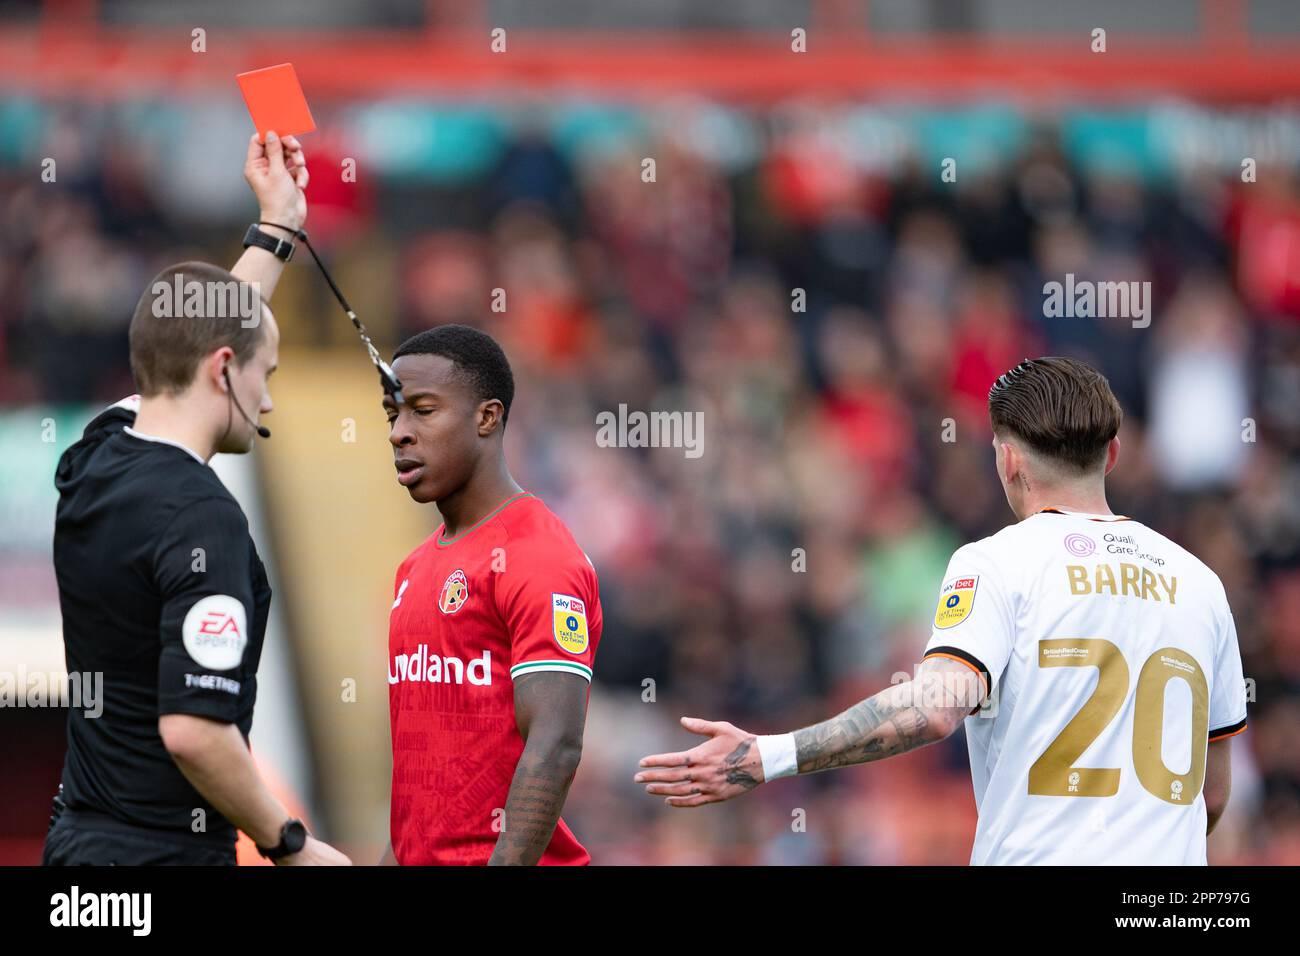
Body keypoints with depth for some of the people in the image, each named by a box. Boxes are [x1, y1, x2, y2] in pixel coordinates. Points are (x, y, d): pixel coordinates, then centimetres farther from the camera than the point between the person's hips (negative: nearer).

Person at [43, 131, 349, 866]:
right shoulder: (202, 519, -19)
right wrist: (290, 845, -12)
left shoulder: (95, 466, 7)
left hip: (81, 835, 9)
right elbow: (191, 729, -24)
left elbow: (202, 333, 28)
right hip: (164, 850, -9)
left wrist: (277, 227, 35)